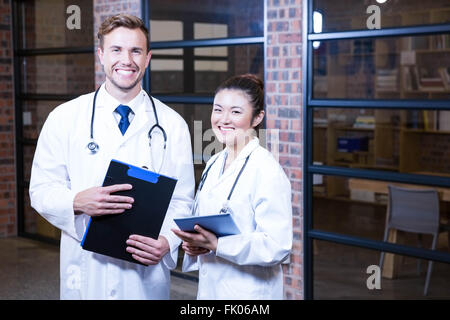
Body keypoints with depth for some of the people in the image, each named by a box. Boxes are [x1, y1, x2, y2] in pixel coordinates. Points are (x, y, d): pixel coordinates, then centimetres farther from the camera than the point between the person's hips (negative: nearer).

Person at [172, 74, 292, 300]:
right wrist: (192, 243, -3)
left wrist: (216, 244, -26)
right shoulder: (214, 164, 7)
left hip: (250, 292, -7)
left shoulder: (267, 170, -17)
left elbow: (277, 247, -21)